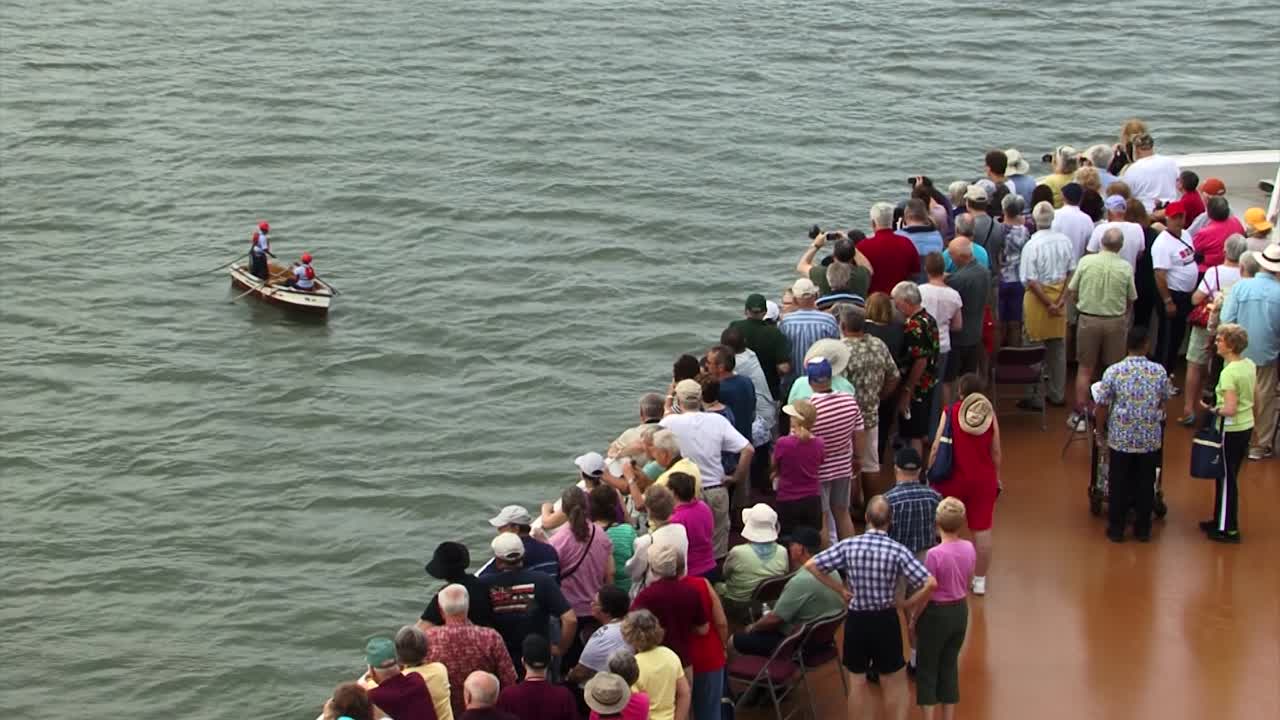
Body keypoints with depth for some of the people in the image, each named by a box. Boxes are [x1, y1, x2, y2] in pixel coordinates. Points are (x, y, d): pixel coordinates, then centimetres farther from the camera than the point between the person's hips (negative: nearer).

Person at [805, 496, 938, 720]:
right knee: (892, 682, 14)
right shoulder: (897, 550, -15)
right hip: (885, 621, -1)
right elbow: (930, 583, -19)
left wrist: (840, 589, 1)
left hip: (856, 620, 2)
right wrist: (908, 604, -4)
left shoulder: (848, 545, -9)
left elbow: (811, 565, -6)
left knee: (858, 680, 15)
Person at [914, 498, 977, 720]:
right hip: (960, 611, 6)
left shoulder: (935, 554, -24)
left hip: (937, 613, -5)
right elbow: (967, 583, 6)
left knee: (927, 668, 10)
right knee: (950, 665, 18)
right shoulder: (969, 548, -7)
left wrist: (914, 619, -4)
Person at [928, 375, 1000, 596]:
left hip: (953, 479, -1)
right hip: (983, 480, 1)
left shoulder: (951, 412, -9)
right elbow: (996, 452, 0)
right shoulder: (989, 414, -4)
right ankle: (980, 581, 13)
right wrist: (997, 478, 12)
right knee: (982, 529, 7)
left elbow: (937, 448, -9)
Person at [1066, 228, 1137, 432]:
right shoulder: (1126, 268, -7)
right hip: (1115, 321, 0)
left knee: (1085, 369, 9)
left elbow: (1072, 293, -2)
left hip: (1088, 320, 0)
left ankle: (1079, 415, 11)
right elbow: (1130, 301, 0)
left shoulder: (1086, 261, -8)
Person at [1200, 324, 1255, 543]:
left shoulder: (1229, 373, -24)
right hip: (1247, 425, 8)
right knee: (1229, 476, 19)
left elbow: (1230, 409, -27)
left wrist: (1211, 410, -12)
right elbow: (1256, 393, 13)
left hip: (1231, 430, -8)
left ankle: (1228, 529, 12)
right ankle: (1221, 520, 30)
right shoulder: (1250, 365, 2)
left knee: (1226, 478, 4)